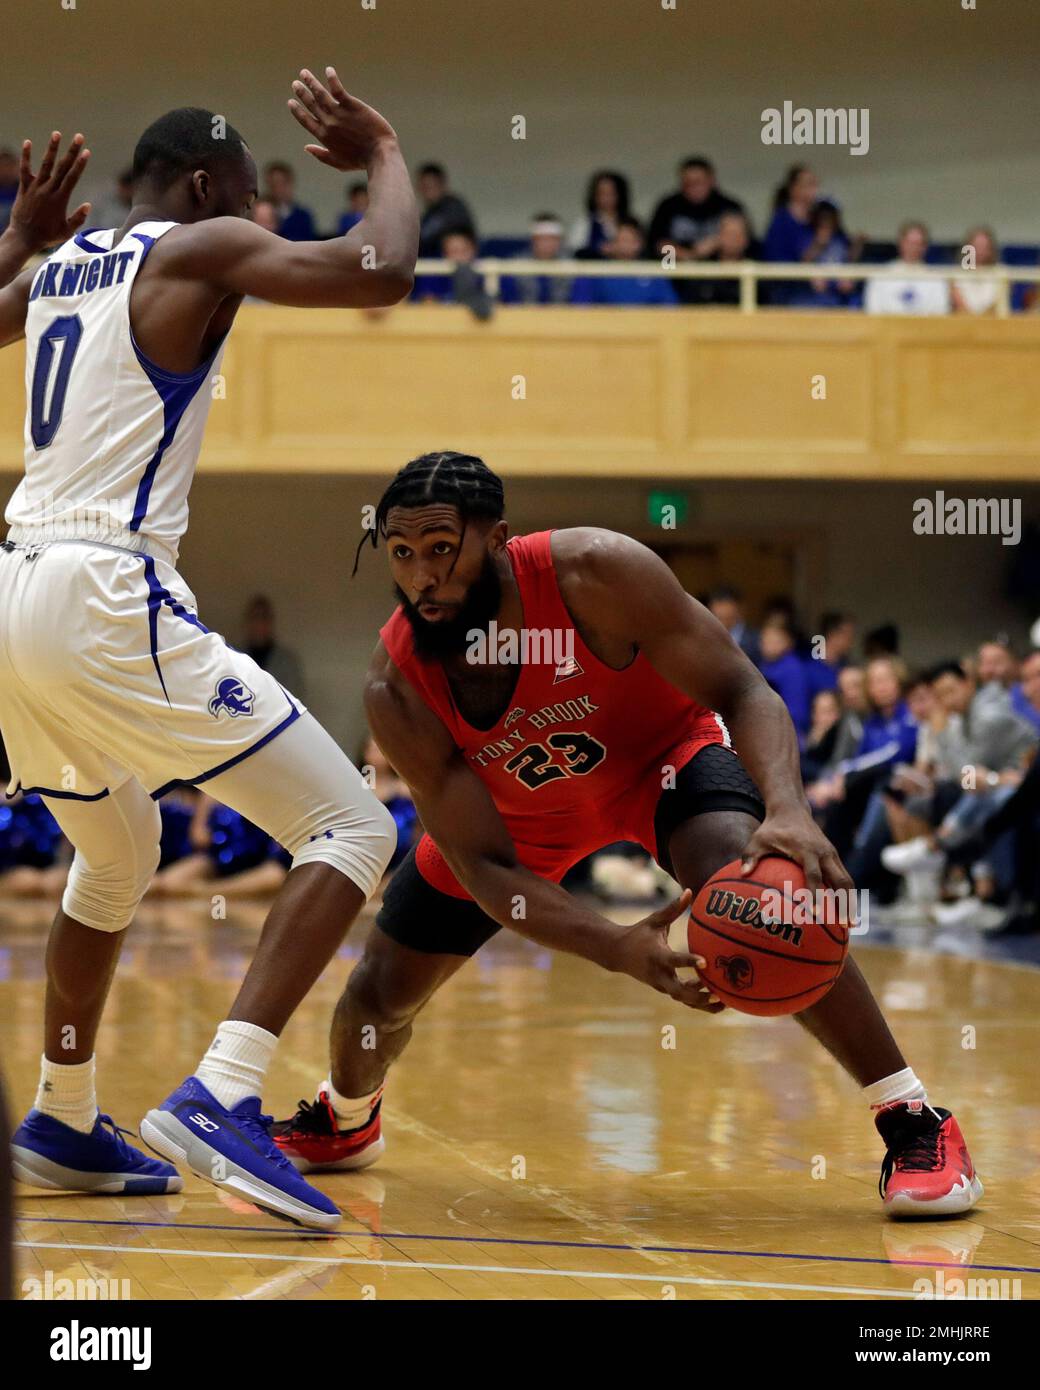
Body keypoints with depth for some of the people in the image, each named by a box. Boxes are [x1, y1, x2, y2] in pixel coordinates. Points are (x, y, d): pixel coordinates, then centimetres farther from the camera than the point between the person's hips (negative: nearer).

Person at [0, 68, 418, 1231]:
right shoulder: (200, 249, -2)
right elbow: (380, 272, -14)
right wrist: (382, 154, 2)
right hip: (108, 597, -9)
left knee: (116, 854, 32)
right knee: (352, 830, -6)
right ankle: (220, 1098, -21)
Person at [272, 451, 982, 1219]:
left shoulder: (596, 573, -36)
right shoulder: (396, 690, -29)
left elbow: (742, 691, -32)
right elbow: (482, 867, -28)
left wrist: (788, 810, -54)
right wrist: (620, 950, -44)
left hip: (664, 751, -3)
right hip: (521, 805, 3)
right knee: (381, 994, 8)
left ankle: (915, 1123, -25)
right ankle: (344, 1120, 47)